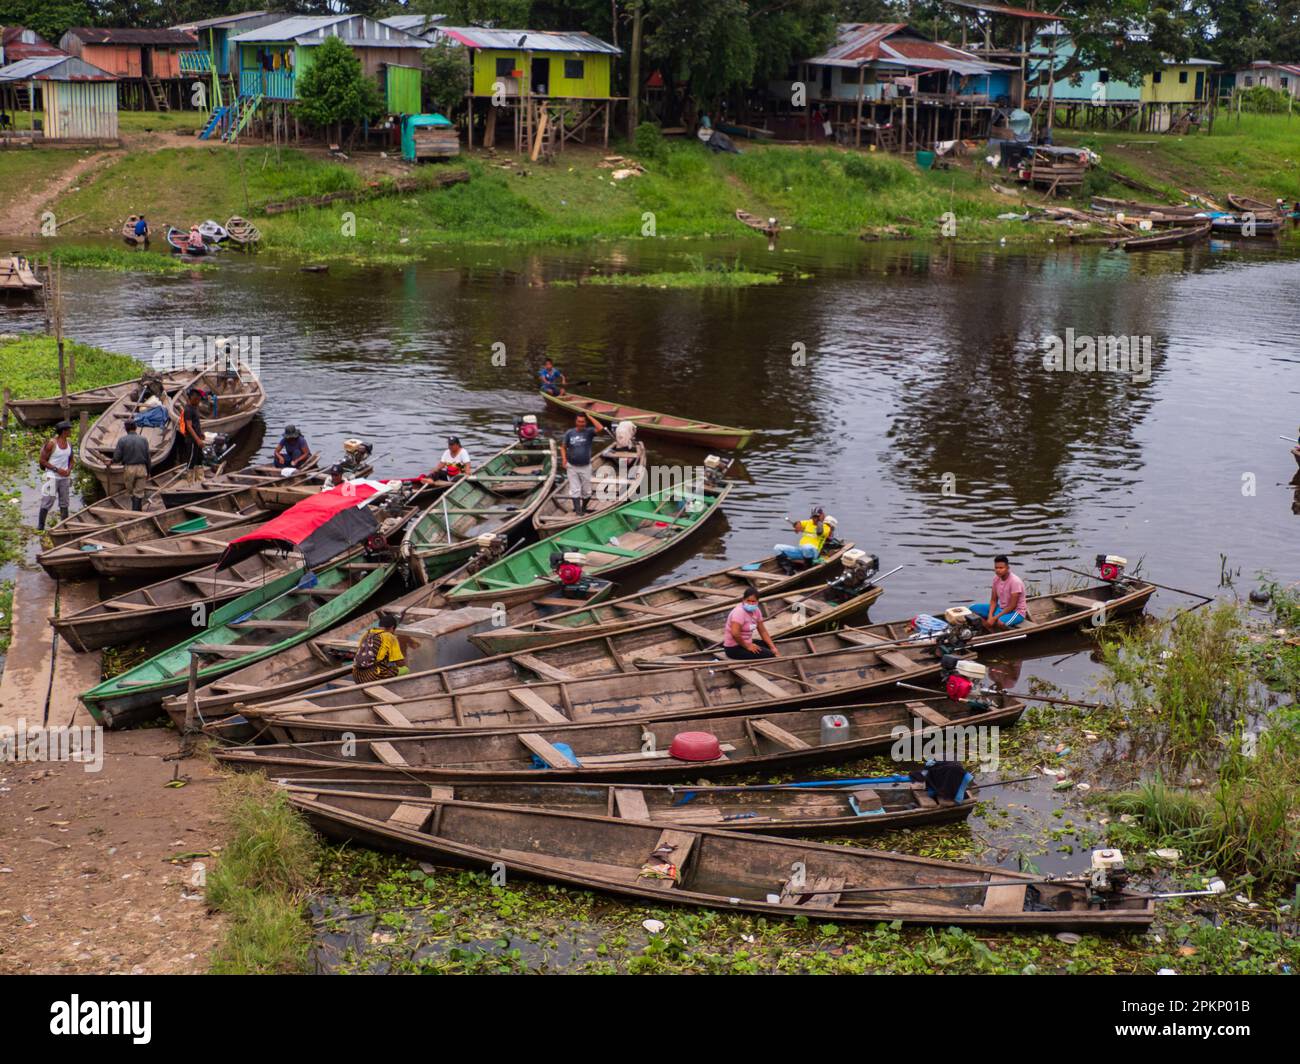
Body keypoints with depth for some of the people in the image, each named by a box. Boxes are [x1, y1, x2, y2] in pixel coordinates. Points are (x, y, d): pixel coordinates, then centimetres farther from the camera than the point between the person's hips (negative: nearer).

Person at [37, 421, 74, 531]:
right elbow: (42, 460, -9)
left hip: (65, 477, 6)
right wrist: (56, 469, -16)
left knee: (64, 503, 9)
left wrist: (69, 470, -3)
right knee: (47, 503, -4)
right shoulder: (51, 443, -12)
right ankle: (40, 527, 2)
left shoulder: (69, 443, 6)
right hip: (52, 477, -6)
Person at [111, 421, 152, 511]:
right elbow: (148, 457, 2)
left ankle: (137, 509, 29)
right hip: (141, 468, 1)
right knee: (139, 493, 5)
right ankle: (136, 511, 2)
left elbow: (116, 458, -8)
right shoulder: (143, 440, 0)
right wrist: (149, 471, 12)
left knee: (130, 491, 18)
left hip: (128, 469, -1)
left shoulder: (122, 440, -6)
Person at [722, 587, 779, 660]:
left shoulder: (756, 611, 5)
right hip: (734, 648, -10)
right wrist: (747, 646, -19)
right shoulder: (739, 612, -21)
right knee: (769, 655, -18)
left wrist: (773, 648, 0)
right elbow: (735, 633, -31)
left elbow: (763, 631, 9)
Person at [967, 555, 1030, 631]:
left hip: (1016, 611, -8)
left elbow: (1012, 606, -22)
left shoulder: (1015, 581, -24)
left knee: (1000, 622, -41)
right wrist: (990, 616, -15)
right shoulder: (996, 578, -3)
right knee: (974, 608, -7)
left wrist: (995, 618, -22)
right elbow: (993, 600, 2)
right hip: (1001, 608, 8)